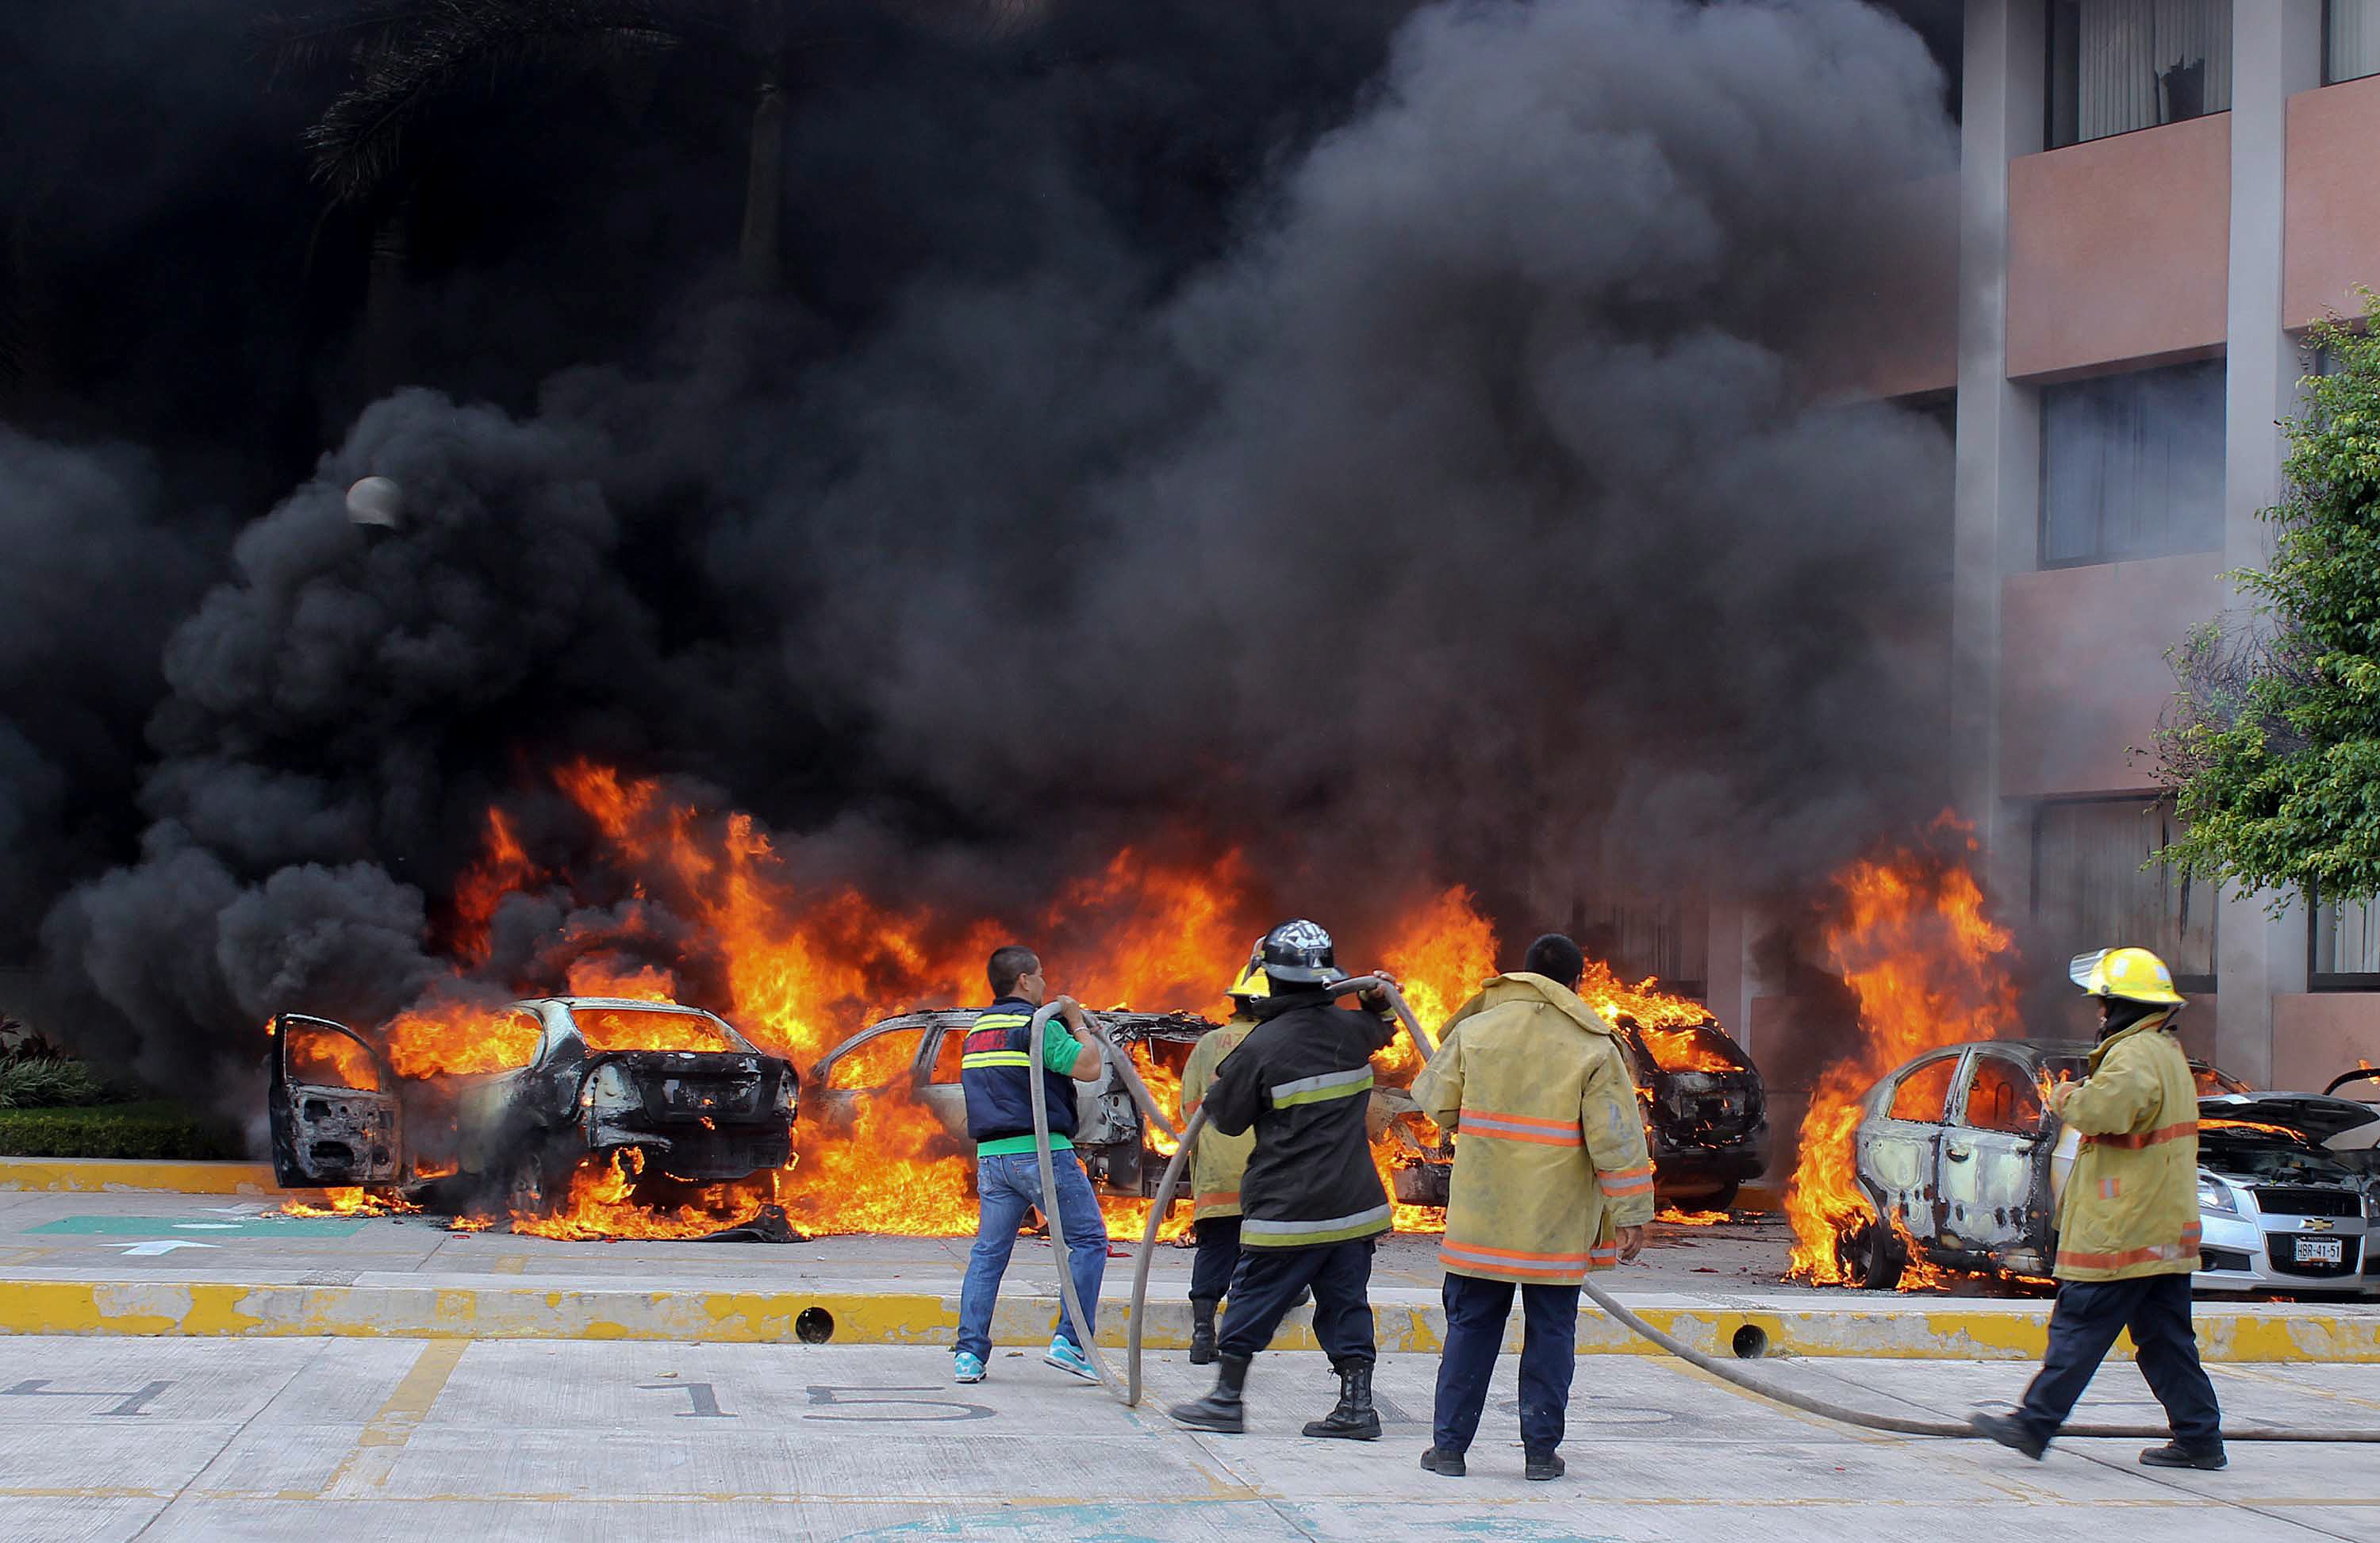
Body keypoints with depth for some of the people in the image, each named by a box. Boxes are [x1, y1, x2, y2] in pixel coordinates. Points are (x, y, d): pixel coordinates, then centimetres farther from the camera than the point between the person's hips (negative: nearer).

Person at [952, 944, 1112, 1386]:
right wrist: (1078, 1022, 2)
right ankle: (1070, 1341, -6)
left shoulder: (977, 1031, 16)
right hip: (1041, 1151, -7)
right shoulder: (1037, 1025, -9)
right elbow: (1089, 1068, -14)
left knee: (989, 1252, 10)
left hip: (990, 1155, 7)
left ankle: (969, 1353, 2)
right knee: (1088, 1240, 3)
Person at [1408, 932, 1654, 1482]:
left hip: (1482, 1218, 1)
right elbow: (1617, 1138, -8)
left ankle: (1449, 1445, 11)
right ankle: (1541, 1449, 9)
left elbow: (1435, 1101, 7)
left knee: (1471, 1325, 10)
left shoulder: (1474, 1031, -1)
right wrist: (1630, 1215, -3)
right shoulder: (1594, 1048, -6)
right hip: (1558, 1224, -1)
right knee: (1550, 1332, 8)